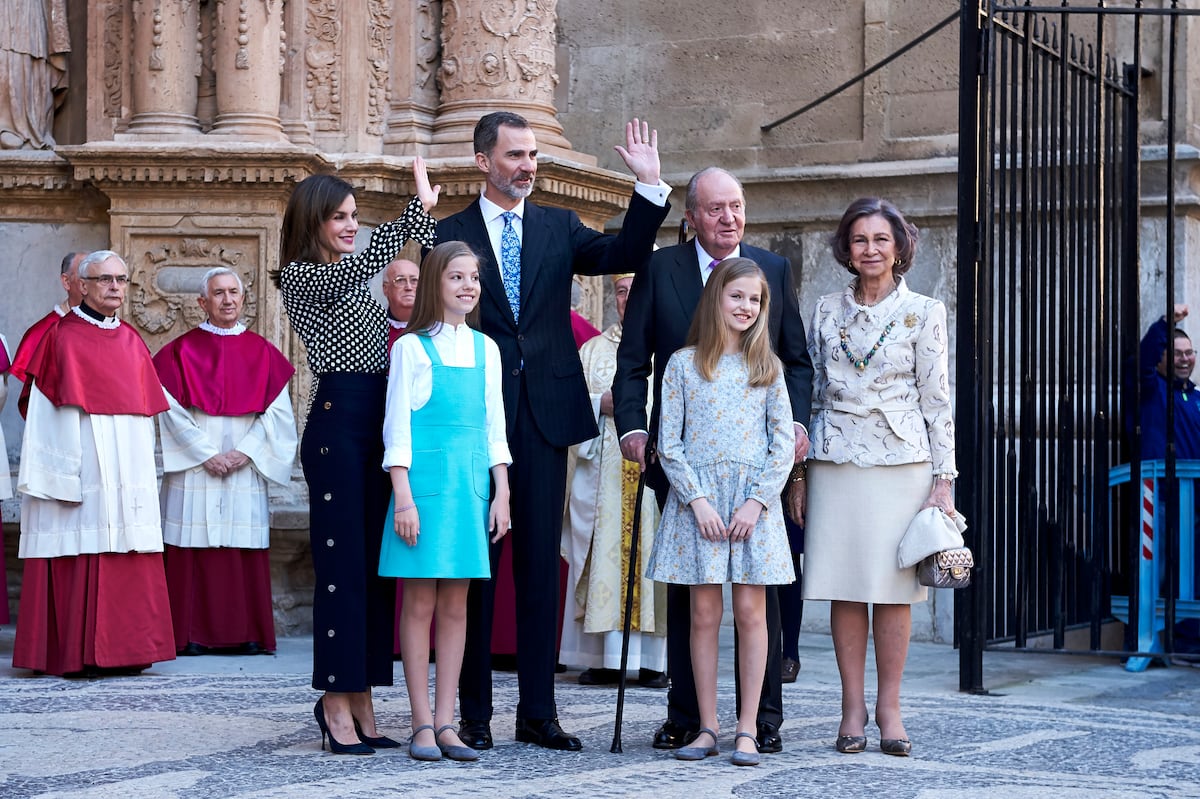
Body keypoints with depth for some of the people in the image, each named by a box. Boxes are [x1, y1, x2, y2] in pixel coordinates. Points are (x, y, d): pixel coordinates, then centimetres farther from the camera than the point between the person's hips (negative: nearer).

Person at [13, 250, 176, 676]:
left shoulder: (132, 342, 16)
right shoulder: (61, 338, -1)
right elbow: (45, 411, -5)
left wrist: (143, 470, 12)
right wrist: (57, 473, -12)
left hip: (128, 476, 6)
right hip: (80, 475, -6)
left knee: (128, 564, 2)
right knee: (80, 560, -8)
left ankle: (124, 650, 6)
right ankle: (76, 654, -5)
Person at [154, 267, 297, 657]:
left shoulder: (261, 352, 10)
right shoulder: (181, 351, 4)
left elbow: (277, 411, 4)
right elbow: (172, 411, -3)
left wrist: (245, 452, -8)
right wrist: (207, 454, -11)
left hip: (246, 470, 2)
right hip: (194, 471, -2)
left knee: (245, 548, -1)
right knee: (195, 547, -5)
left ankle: (246, 632, 4)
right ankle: (193, 634, -2)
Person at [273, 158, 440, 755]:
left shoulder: (354, 276, 20)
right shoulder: (300, 276, -5)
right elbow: (364, 262, -23)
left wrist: (426, 212, 9)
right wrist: (420, 207, -22)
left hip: (377, 422, 8)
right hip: (336, 420, -8)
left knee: (375, 562, 7)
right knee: (342, 560, -7)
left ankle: (358, 700, 12)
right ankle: (337, 703, -2)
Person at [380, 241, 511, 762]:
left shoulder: (485, 349, 12)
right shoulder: (411, 348, -1)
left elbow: (494, 426, 14)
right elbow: (397, 428, -4)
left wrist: (502, 494, 8)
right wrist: (403, 498, -11)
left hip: (472, 483, 4)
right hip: (425, 479, -4)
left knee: (456, 605, 4)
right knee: (420, 603, -2)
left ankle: (445, 721, 8)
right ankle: (422, 724, 1)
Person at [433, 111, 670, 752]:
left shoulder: (559, 228, 11)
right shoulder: (449, 235, 3)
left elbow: (625, 253, -5)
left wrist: (649, 185, -16)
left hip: (544, 416, 2)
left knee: (540, 565, 5)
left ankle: (537, 712, 10)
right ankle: (474, 712, 9)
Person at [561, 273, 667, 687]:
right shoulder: (594, 350, 18)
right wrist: (601, 404, -7)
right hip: (603, 469, 2)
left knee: (651, 555, -7)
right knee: (604, 558, -4)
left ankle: (653, 661, -5)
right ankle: (607, 658, -2)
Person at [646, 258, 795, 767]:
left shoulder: (767, 367, 8)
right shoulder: (683, 364, 4)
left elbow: (783, 443, 4)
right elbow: (668, 443, 0)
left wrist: (758, 501, -8)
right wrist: (698, 499, -9)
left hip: (754, 501, 1)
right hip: (698, 500, -1)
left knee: (751, 613, -2)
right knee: (704, 614, 1)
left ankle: (747, 730, 3)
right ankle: (707, 728, 8)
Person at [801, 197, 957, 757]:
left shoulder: (923, 312, 3)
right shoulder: (827, 312, 10)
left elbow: (937, 401, 1)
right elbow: (811, 393, 13)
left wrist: (943, 481, -5)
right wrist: (798, 475, 8)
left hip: (901, 464, -2)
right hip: (836, 464, 2)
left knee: (893, 587, -1)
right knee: (844, 588, 1)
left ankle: (889, 710, 6)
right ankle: (853, 708, 8)